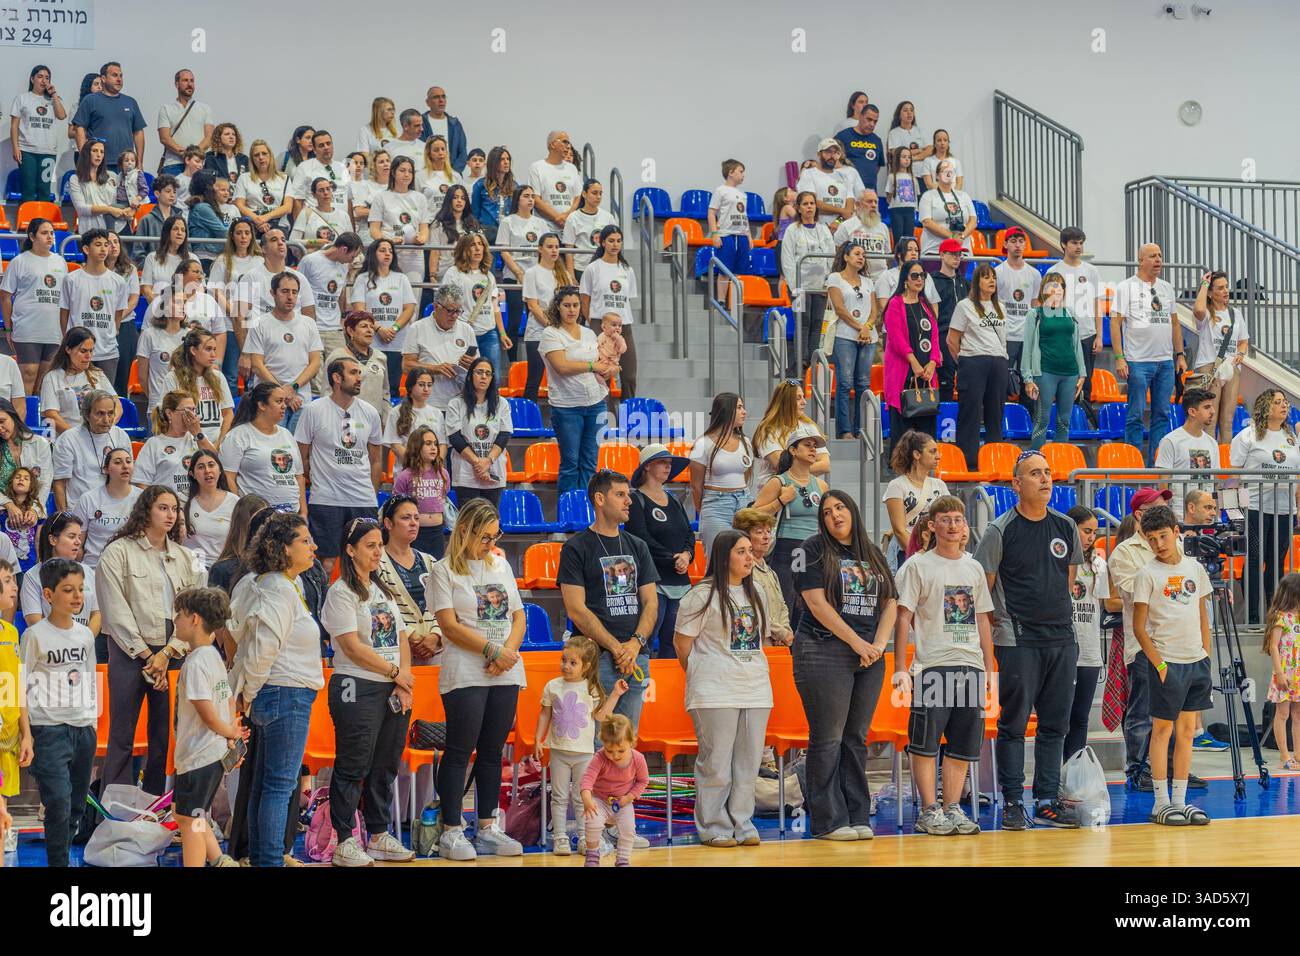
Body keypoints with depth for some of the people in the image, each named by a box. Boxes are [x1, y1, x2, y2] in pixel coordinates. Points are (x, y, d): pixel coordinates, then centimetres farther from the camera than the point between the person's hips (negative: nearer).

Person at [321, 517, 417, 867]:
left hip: (395, 691, 7)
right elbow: (353, 647, -14)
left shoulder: (383, 590, 16)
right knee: (353, 767, -4)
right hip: (357, 690, -7)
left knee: (386, 766, 11)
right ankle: (344, 842, 1)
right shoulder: (341, 593, -7)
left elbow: (401, 638, 14)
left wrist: (404, 681, -1)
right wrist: (395, 672, -11)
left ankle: (379, 837, 20)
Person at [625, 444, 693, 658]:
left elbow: (689, 534, 14)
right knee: (644, 646, -10)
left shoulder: (673, 501, 18)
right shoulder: (636, 500, -4)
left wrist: (687, 554, -7)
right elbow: (642, 539, -14)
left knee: (673, 645, 8)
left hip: (679, 582, 7)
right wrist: (672, 560, -14)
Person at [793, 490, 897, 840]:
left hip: (869, 658, 5)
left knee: (856, 739, 7)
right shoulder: (814, 550, 0)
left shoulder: (873, 555, 17)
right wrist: (856, 642, -10)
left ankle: (858, 817, 10)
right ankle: (828, 820, -3)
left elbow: (890, 604, 14)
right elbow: (817, 602, -8)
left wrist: (879, 644, -3)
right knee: (828, 739, -5)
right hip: (824, 652, -5)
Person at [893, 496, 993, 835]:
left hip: (970, 666, 5)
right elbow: (903, 618, -3)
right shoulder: (918, 566, 0)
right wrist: (900, 669, -9)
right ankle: (929, 811, 3)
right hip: (932, 665, -5)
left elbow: (983, 620, 19)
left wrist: (989, 669, 14)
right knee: (925, 743, -4)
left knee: (963, 743, 6)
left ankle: (952, 808, 14)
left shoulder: (973, 568, 15)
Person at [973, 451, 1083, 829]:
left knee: (1055, 725, 8)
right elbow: (982, 586, -3)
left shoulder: (1066, 528, 9)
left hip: (1062, 638, 5)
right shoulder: (1001, 530, -6)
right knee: (1013, 724, -2)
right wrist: (998, 620, -4)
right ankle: (1012, 804, 4)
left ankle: (1047, 802, 14)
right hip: (1018, 641, -5)